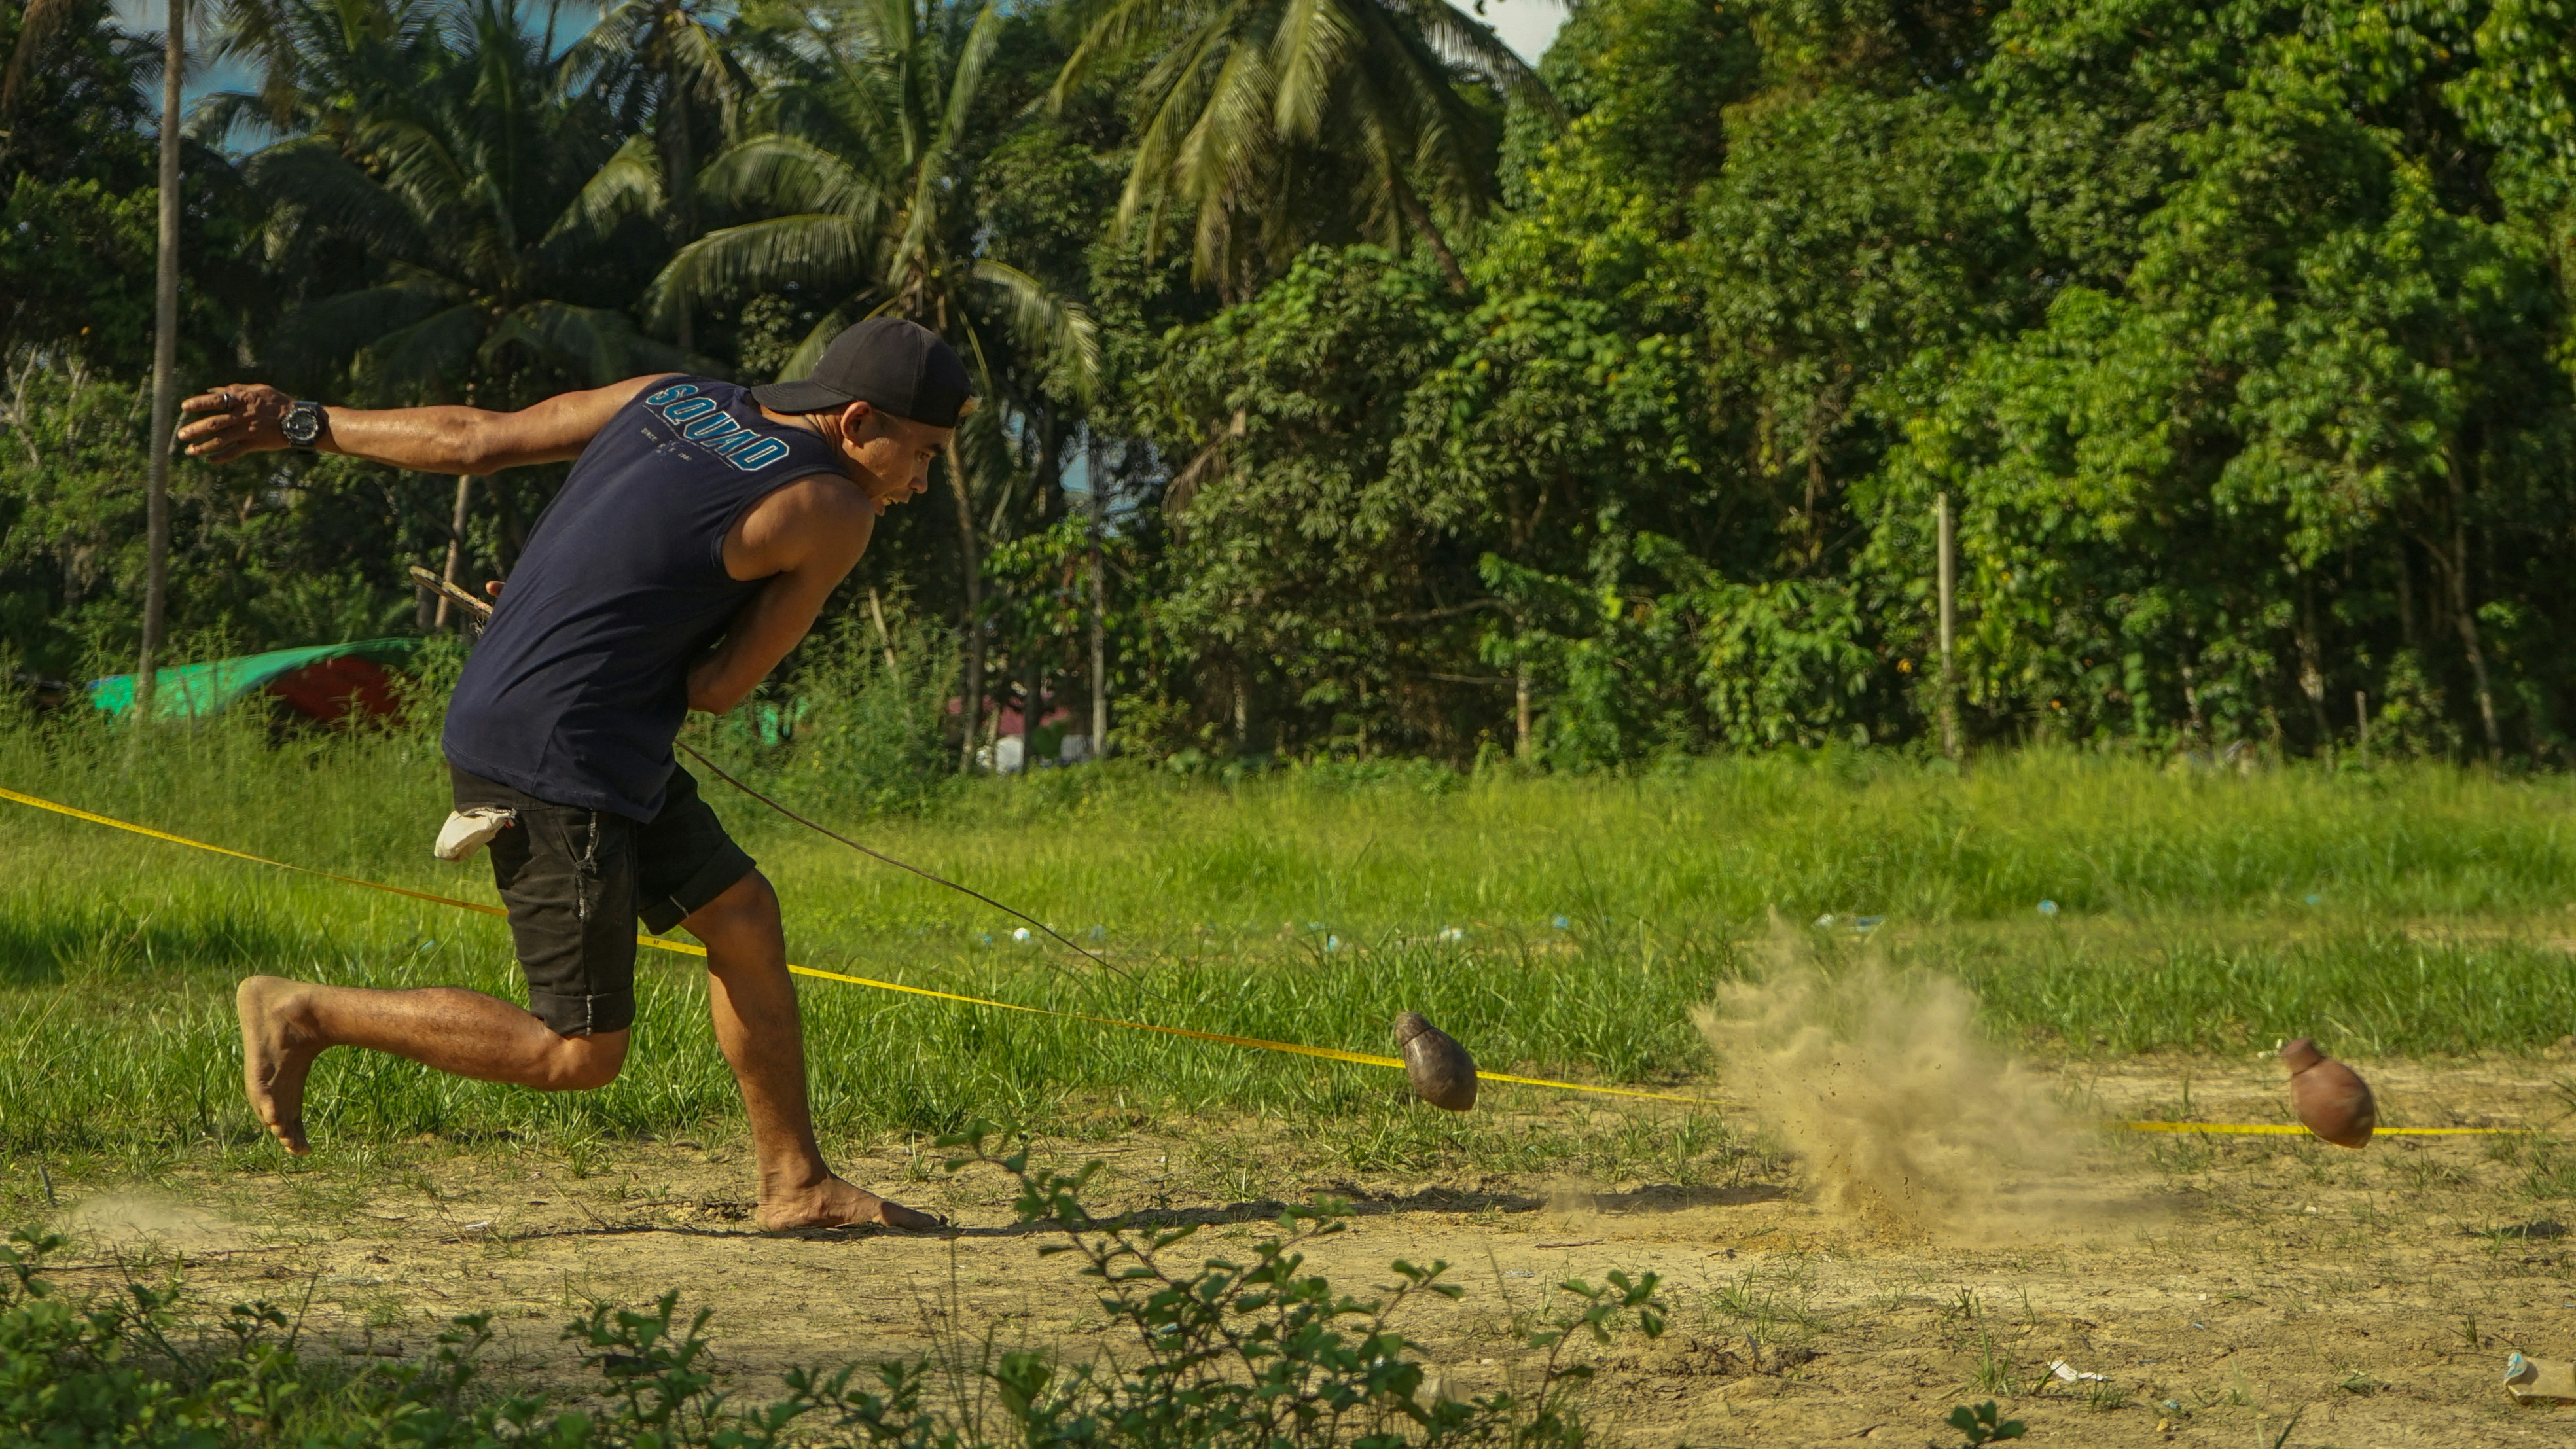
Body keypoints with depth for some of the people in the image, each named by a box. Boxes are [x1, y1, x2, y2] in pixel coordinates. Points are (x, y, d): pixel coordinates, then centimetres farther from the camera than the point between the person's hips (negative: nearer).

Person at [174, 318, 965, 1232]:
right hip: (552, 769, -10)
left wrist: (305, 426, 16)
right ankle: (304, 1016, 8)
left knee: (744, 919, 16)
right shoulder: (833, 515, -11)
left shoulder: (671, 398, 8)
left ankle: (797, 1186, 25)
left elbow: (477, 438, 9)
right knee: (578, 1056, 0)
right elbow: (719, 689, -6)